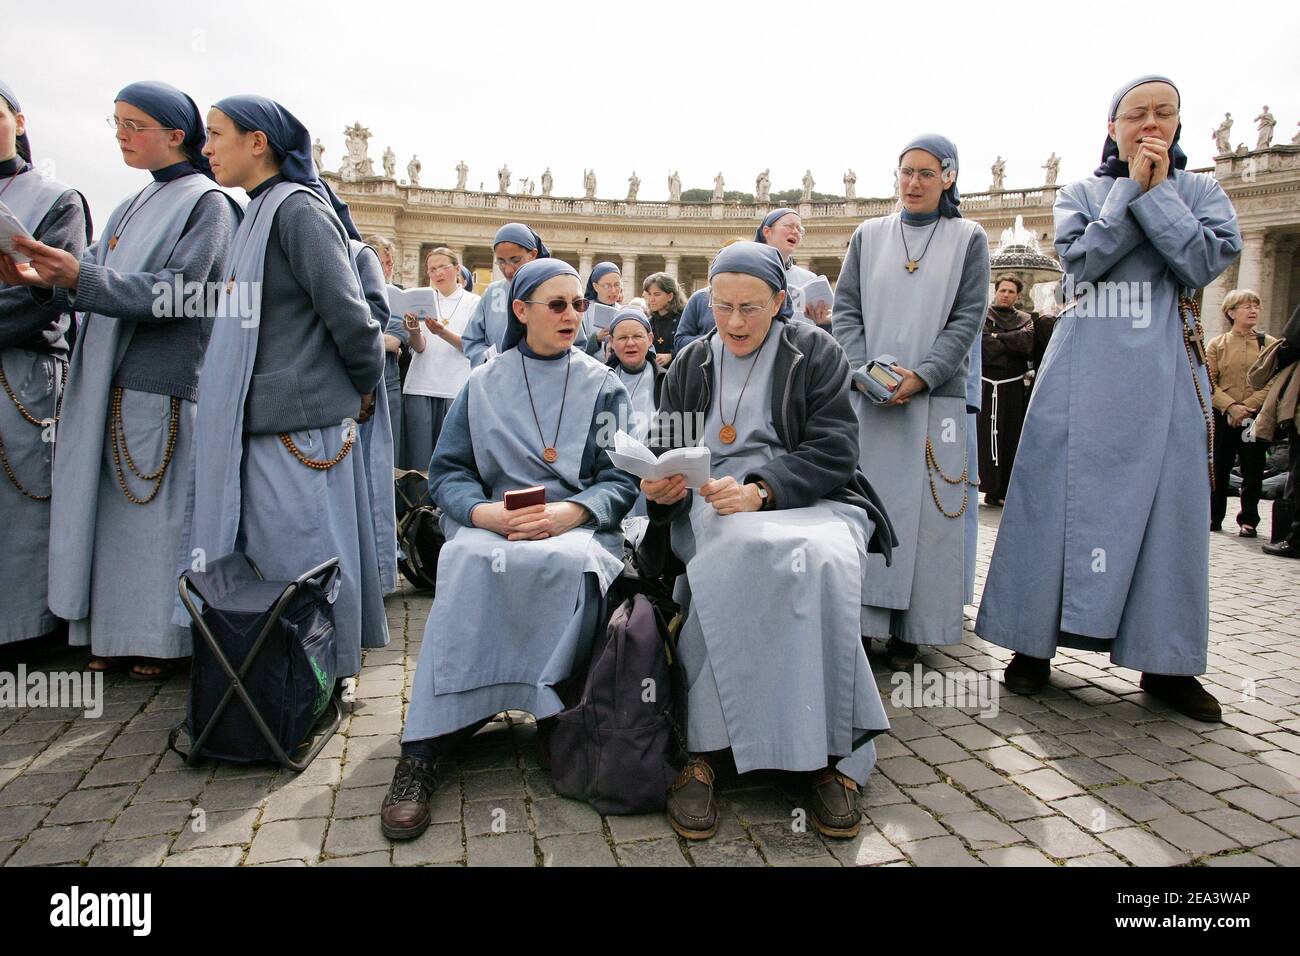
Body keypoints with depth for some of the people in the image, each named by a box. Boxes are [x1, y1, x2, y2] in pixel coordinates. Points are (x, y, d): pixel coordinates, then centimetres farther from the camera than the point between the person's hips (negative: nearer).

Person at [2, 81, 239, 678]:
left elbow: (178, 293, -15)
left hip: (163, 387, -7)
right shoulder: (137, 205, 20)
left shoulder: (206, 203, -2)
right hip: (110, 384, 7)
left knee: (157, 510, -3)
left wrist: (81, 276, -23)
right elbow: (95, 290, 15)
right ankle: (118, 631, 15)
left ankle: (167, 637, 7)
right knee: (114, 507, 6)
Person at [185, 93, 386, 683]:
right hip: (262, 419, 10)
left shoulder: (298, 208, -12)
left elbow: (348, 312, -17)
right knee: (270, 556, 16)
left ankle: (329, 676, 15)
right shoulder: (261, 211, 17)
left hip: (300, 422, -9)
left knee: (304, 557, -1)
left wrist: (366, 387, -5)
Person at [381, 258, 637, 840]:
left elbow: (621, 481, 4)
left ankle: (551, 714, -24)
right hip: (494, 523, 1)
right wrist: (487, 513, -15)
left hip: (579, 527, 0)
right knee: (467, 558, -35)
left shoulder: (603, 387, 12)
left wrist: (567, 513, -16)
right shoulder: (483, 384, 13)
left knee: (571, 560, -38)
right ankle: (423, 749, -33)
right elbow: (447, 472, 7)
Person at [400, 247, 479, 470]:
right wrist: (414, 332, -20)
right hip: (421, 386, 1)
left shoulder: (473, 302, 8)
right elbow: (419, 348, 2)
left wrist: (443, 332, -20)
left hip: (457, 389, -1)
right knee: (418, 457, -3)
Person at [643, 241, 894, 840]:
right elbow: (666, 452, 12)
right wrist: (659, 487, -13)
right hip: (712, 505, 1)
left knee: (825, 556, -37)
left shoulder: (816, 353, 8)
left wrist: (760, 490, -21)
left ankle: (827, 750, -24)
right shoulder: (690, 364, 17)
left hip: (805, 499, 0)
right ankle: (702, 751, -30)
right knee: (739, 553, -37)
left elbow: (834, 451, -4)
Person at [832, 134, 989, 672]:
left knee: (924, 510, -2)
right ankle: (859, 622, 8)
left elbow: (968, 317, 1)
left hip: (935, 395, -1)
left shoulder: (968, 239, 9)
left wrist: (921, 375, -13)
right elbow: (845, 309, 7)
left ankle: (909, 632, 6)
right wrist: (865, 372, -9)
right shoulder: (869, 235, 13)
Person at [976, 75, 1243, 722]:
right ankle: (1034, 643, 4)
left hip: (1166, 371, 1)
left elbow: (1205, 263, -5)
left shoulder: (1200, 191, 13)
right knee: (1065, 498, -3)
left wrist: (1158, 190, -4)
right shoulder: (1080, 194, 12)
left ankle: (1165, 662, 9)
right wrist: (1132, 187, -6)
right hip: (1086, 368, -1)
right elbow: (1082, 258, -7)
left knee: (1167, 506, -1)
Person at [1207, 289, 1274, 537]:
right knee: (1219, 468, 5)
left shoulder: (1269, 344, 5)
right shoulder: (1216, 345, 5)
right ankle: (1214, 517, 17)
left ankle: (1248, 520, 11)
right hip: (1222, 417, 0)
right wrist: (1231, 407, -15)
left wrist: (1247, 406, -15)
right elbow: (1208, 382, -3)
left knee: (1253, 471, 1)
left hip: (1256, 417, 0)